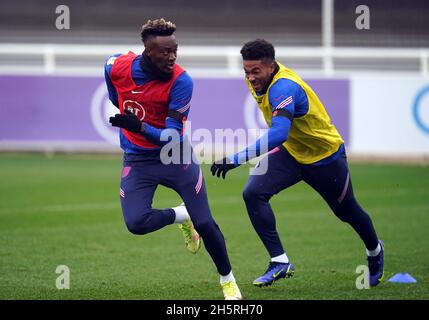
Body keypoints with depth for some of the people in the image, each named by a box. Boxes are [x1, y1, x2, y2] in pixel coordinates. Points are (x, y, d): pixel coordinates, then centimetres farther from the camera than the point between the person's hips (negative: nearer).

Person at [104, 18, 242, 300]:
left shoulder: (181, 82, -22)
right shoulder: (117, 66, -13)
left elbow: (173, 136, -24)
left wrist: (141, 128, -41)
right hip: (137, 159, 2)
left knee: (204, 224, -5)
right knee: (136, 223, -18)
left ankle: (228, 280, 19)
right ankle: (181, 217, 15)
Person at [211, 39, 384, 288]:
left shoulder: (284, 88, -38)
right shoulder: (258, 80, -13)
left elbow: (279, 134, -53)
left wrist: (237, 159, -59)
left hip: (325, 156, -6)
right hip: (290, 152, 6)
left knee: (348, 212, 17)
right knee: (253, 193, -19)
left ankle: (375, 251, 49)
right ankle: (280, 261, -14)